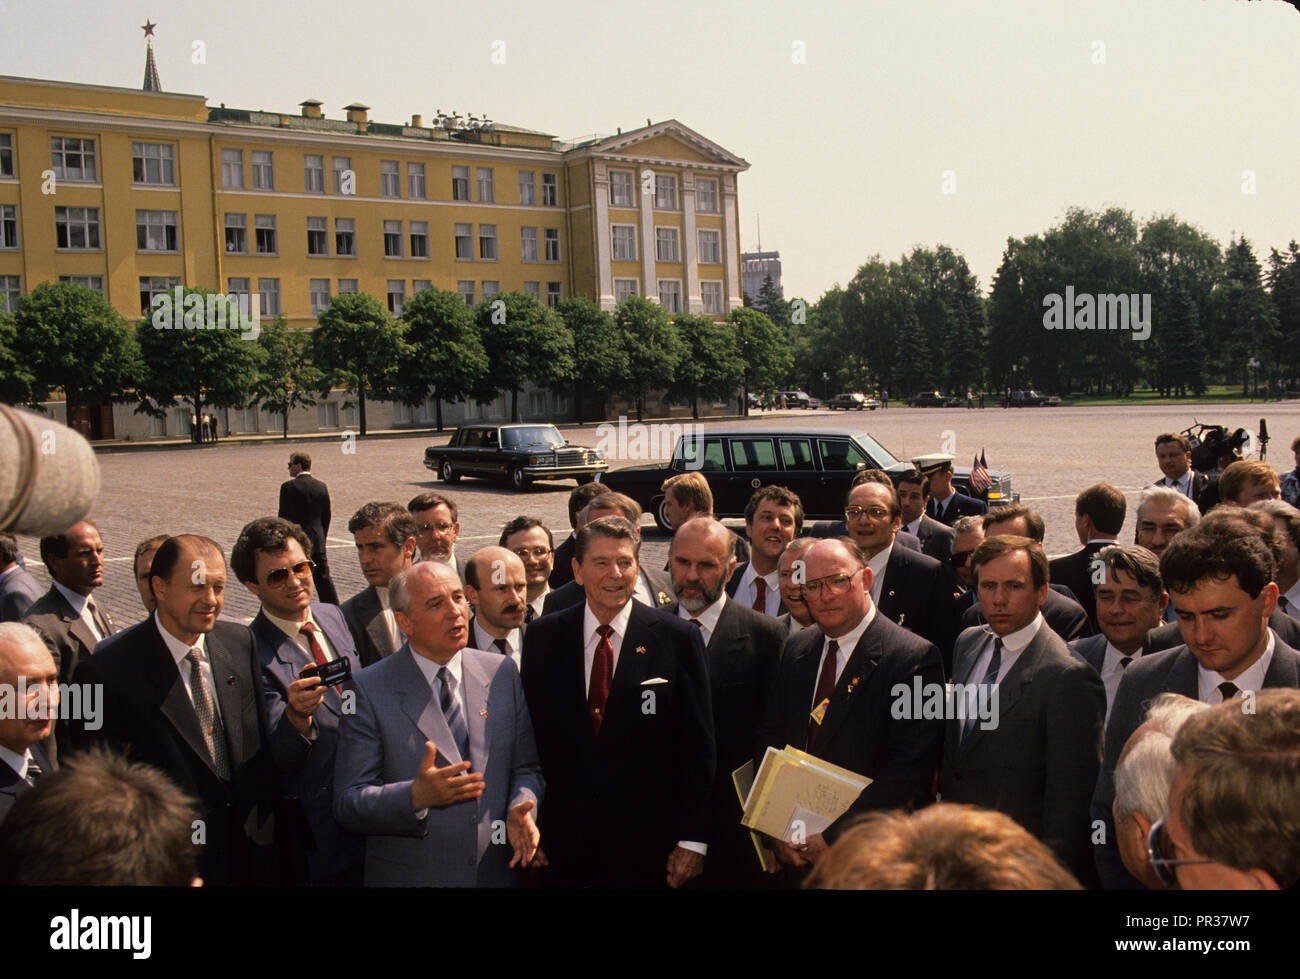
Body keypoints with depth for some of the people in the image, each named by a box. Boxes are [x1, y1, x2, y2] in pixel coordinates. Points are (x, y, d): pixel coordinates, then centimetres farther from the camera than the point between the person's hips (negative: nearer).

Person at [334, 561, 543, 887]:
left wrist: (520, 809, -13)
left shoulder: (502, 672, 2)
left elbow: (526, 769, 7)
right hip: (410, 876, -3)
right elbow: (349, 803, -11)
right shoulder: (370, 689, -9)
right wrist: (416, 797, -26)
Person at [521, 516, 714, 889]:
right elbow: (533, 734, 5)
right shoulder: (542, 637, 1)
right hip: (564, 840, 2)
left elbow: (697, 747, -4)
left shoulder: (678, 638, -6)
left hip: (648, 844, -2)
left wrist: (692, 840, -6)